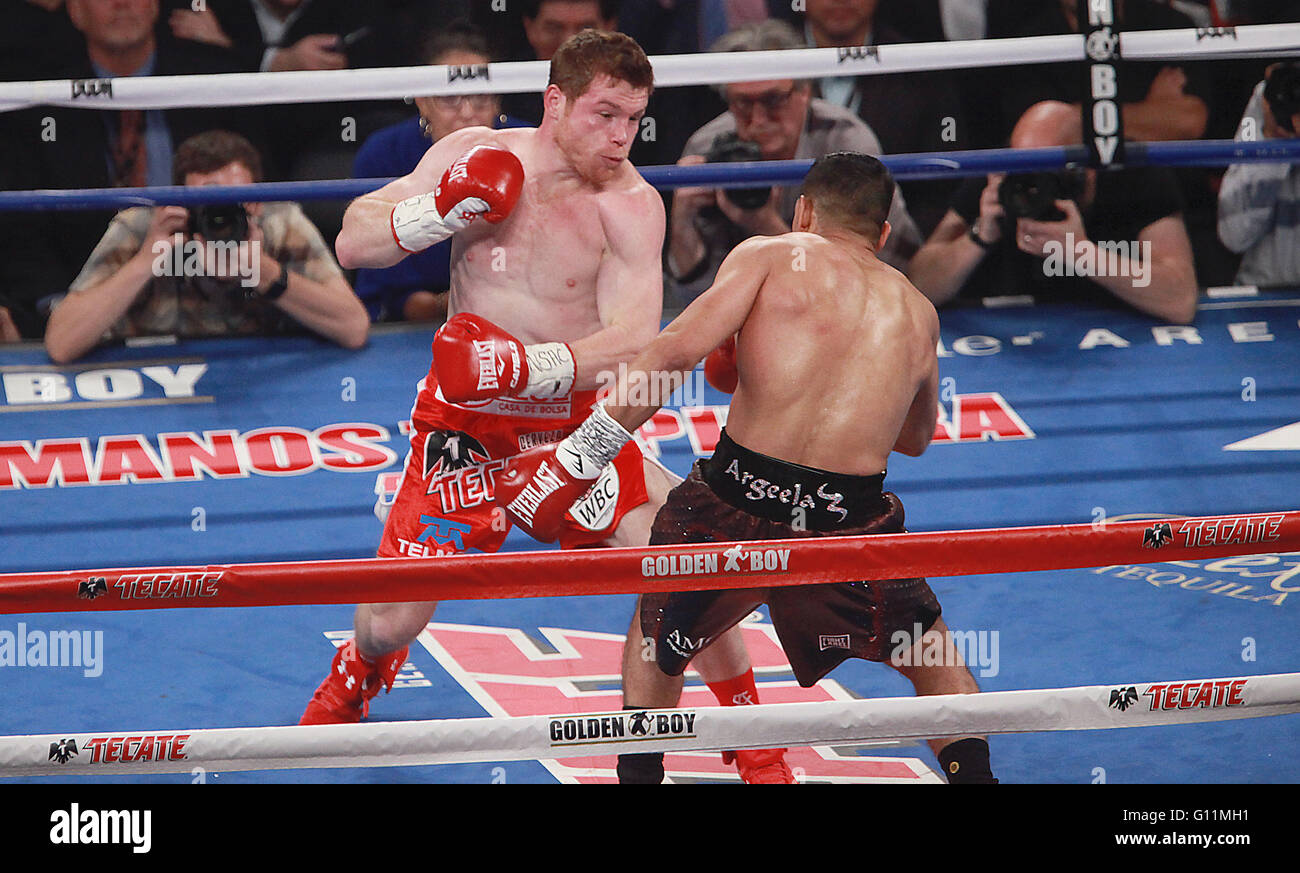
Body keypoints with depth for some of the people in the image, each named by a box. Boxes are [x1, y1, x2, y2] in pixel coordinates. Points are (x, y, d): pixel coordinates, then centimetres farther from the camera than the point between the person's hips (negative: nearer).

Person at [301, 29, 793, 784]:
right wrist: (444, 211, -23)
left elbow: (634, 342, -26)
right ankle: (359, 673, 36)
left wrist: (522, 368, -42)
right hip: (467, 430, 1)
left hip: (576, 425, -1)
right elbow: (354, 244, -4)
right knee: (391, 622, -4)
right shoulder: (475, 156, -8)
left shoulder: (631, 205, -15)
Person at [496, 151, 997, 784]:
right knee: (934, 658, 29)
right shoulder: (918, 313, 18)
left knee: (656, 643, 28)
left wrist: (580, 456, -8)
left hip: (736, 503, -2)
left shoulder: (771, 256, 6)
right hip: (850, 519, 2)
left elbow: (679, 349, -9)